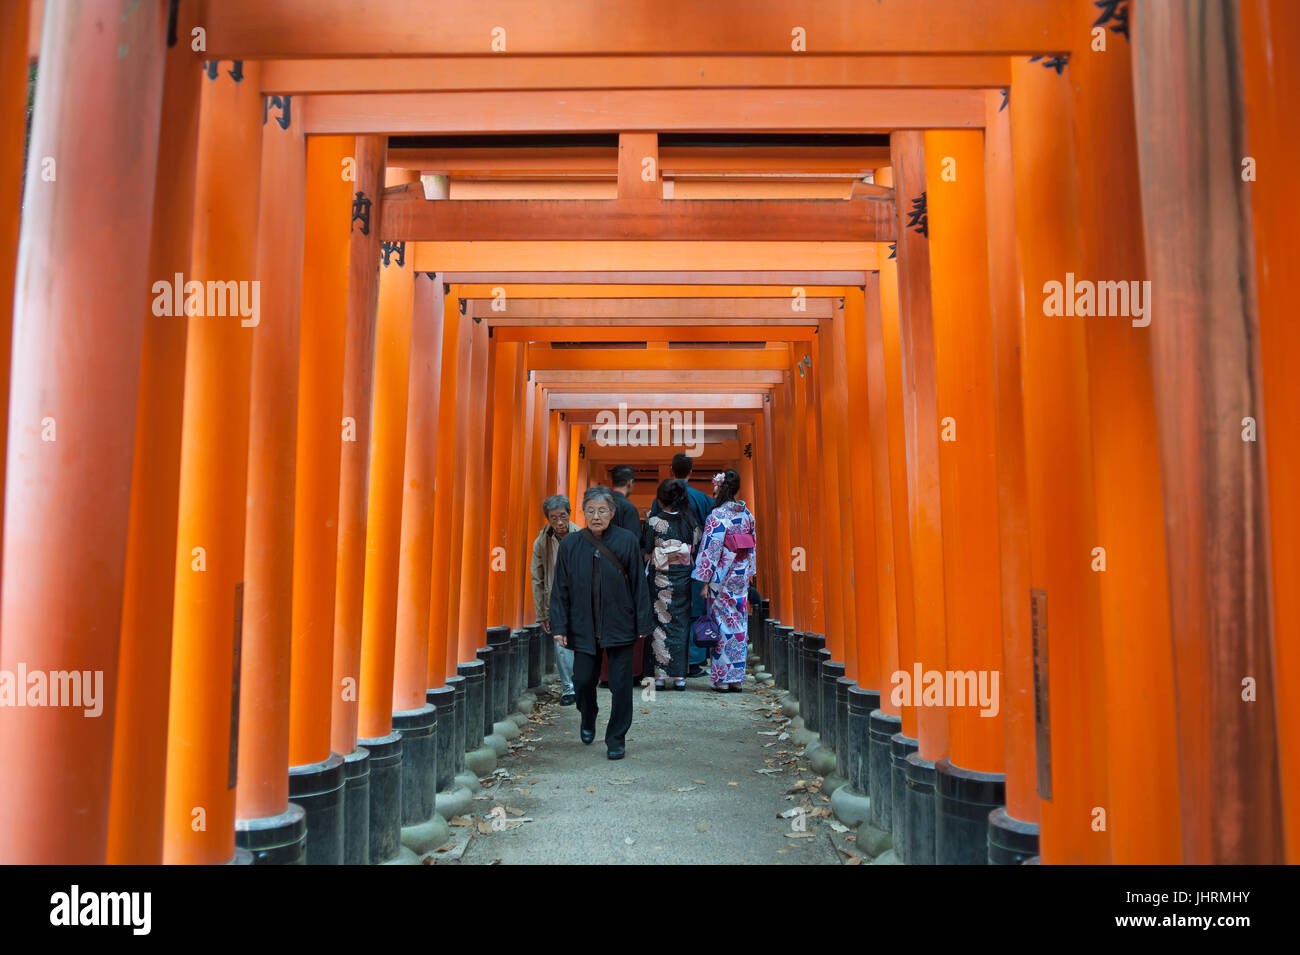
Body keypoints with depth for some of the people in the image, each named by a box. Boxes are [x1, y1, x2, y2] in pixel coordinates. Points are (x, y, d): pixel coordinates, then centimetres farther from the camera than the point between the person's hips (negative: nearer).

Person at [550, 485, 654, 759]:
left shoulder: (627, 542, -5)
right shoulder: (570, 544, 0)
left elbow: (639, 584, -2)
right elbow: (561, 588, 2)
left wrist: (643, 624, -3)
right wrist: (559, 626, -2)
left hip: (619, 626, -2)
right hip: (583, 628, 2)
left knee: (620, 685, 2)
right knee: (583, 680, 9)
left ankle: (616, 739, 18)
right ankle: (588, 721, 41)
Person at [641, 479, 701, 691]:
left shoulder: (654, 522, -10)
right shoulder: (691, 521, 0)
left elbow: (646, 548, -1)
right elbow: (696, 548, 4)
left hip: (661, 578, -3)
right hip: (683, 577, 3)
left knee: (660, 623, 5)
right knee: (681, 623, 9)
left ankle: (659, 675, 6)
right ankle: (680, 676, 11)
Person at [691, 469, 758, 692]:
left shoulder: (717, 516, -14)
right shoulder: (747, 514, 7)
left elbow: (711, 551, -15)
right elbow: (752, 546, 13)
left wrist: (705, 582, -10)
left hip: (722, 578, -6)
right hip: (741, 576, 6)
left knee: (722, 625, 1)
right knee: (739, 624, 9)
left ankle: (722, 678, 6)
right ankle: (737, 678, 14)